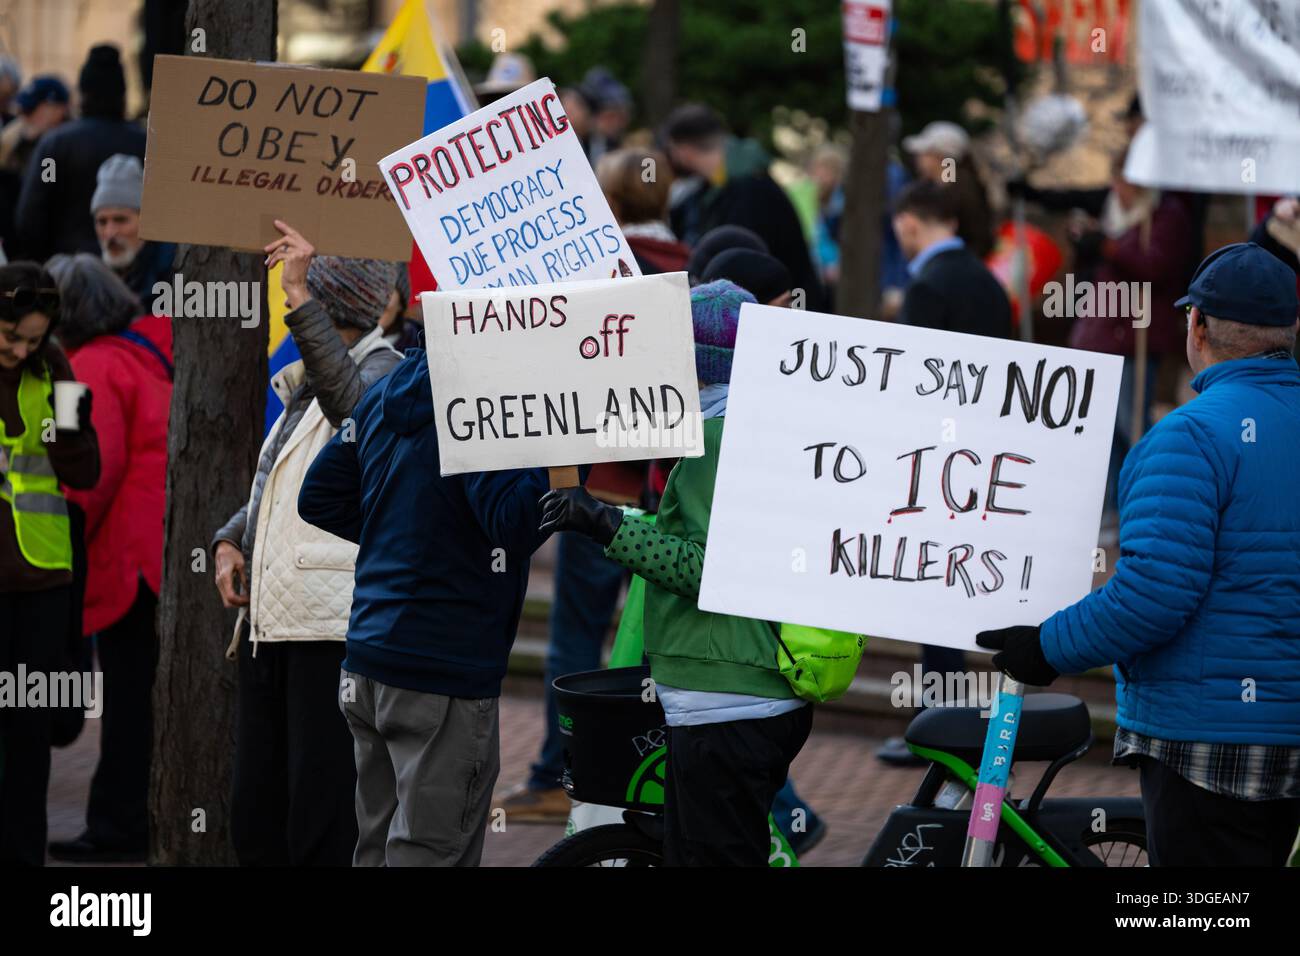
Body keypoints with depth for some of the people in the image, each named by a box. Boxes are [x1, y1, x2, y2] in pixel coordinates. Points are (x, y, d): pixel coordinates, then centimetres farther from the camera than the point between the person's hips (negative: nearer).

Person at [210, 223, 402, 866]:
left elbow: (351, 399, -32)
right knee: (254, 823, 11)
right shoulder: (302, 387, 22)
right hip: (269, 630, 9)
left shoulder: (384, 371, -7)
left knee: (323, 834, -10)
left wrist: (300, 299, -39)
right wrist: (230, 542, 11)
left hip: (332, 631, -9)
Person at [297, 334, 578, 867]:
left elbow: (318, 498, 16)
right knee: (431, 852, -2)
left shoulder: (386, 396, 10)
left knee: (378, 848, 16)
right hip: (445, 673, -8)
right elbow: (514, 525, -25)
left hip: (367, 663, 8)